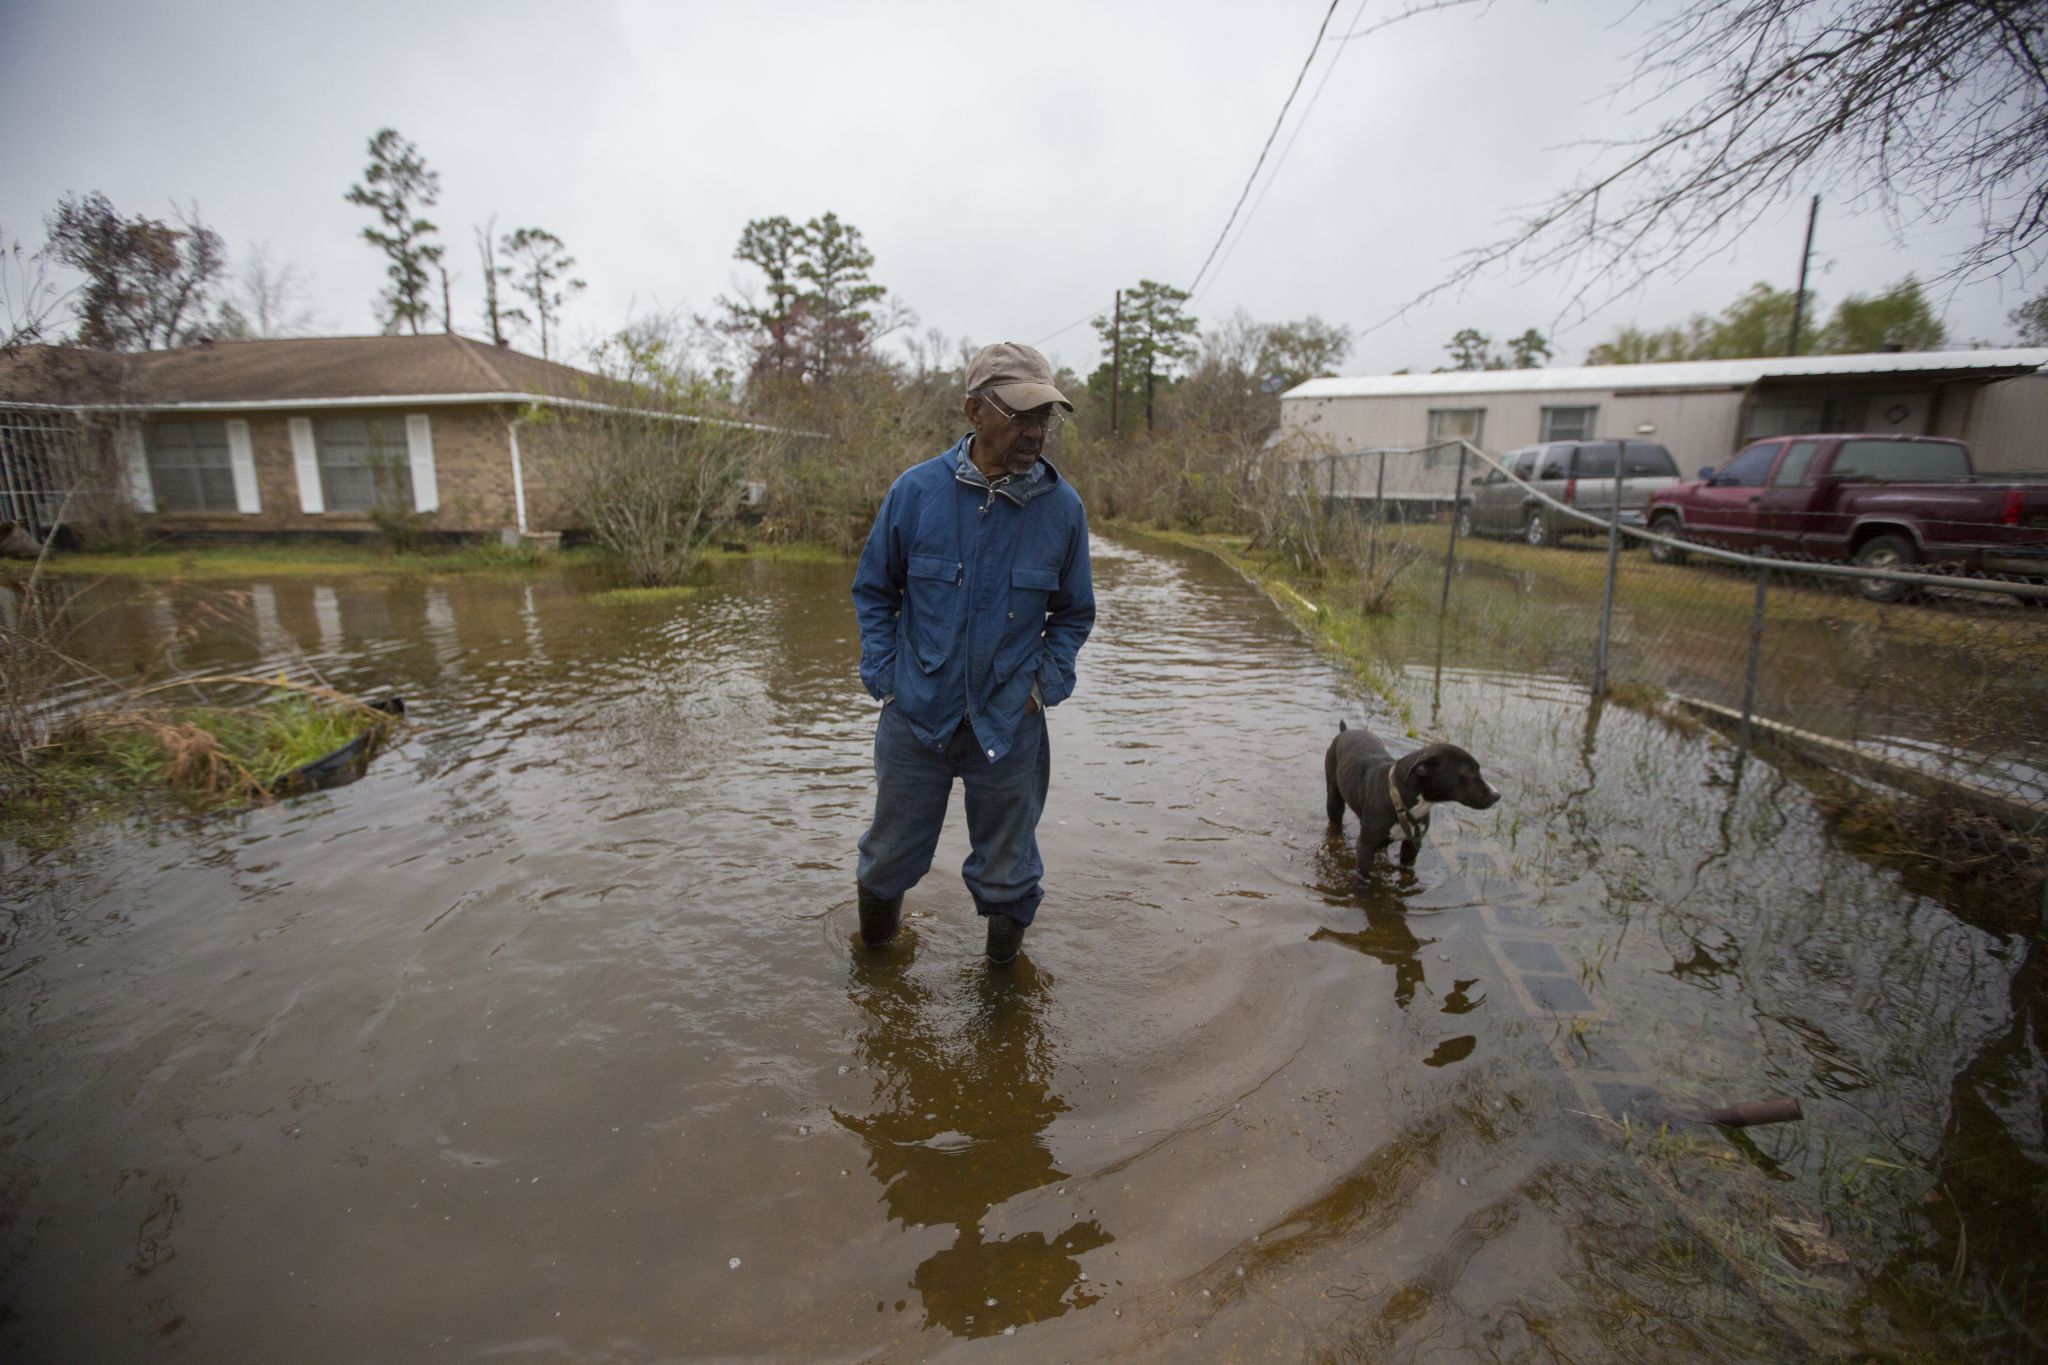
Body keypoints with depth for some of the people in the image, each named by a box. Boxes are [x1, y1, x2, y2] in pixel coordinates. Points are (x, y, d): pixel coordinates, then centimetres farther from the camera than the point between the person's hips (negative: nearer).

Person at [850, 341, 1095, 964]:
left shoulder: (1063, 507, -6)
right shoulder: (916, 490, -8)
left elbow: (1073, 614, 8)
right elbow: (872, 590, 5)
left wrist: (1046, 683, -3)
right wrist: (883, 675, -1)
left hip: (1009, 726, 0)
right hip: (915, 718, 1)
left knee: (1005, 874, 15)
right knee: (890, 859, 19)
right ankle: (874, 948, 49)